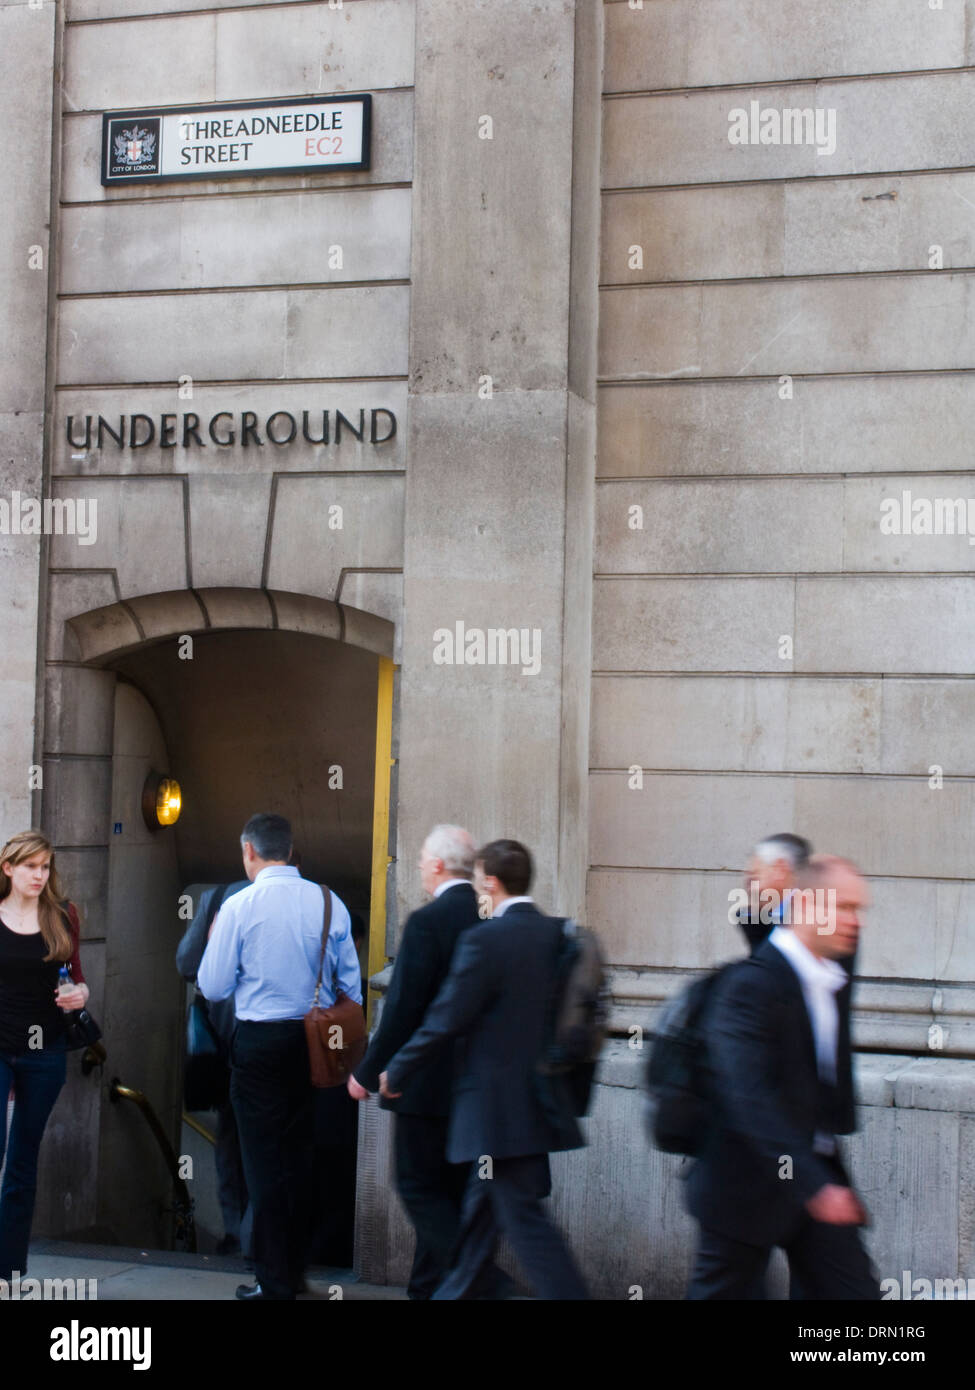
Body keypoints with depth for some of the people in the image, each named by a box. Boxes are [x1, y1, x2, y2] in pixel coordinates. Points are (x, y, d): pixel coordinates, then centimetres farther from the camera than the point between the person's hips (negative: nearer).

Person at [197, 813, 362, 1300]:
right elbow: (350, 984, 4)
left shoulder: (239, 907, -10)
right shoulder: (329, 903, 0)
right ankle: (297, 1269, 25)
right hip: (316, 1041, 4)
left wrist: (215, 942, 12)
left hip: (260, 1044, -4)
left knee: (266, 1163, 4)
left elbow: (213, 986, -6)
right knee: (301, 1155, 16)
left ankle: (275, 1282, 8)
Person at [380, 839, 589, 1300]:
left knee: (524, 1218, -4)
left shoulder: (484, 939, -16)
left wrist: (395, 1072, -1)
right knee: (482, 1209, 21)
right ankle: (455, 1291, 33)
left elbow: (445, 1021, -14)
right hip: (541, 1099, 8)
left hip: (499, 1105, -8)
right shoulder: (557, 934, 5)